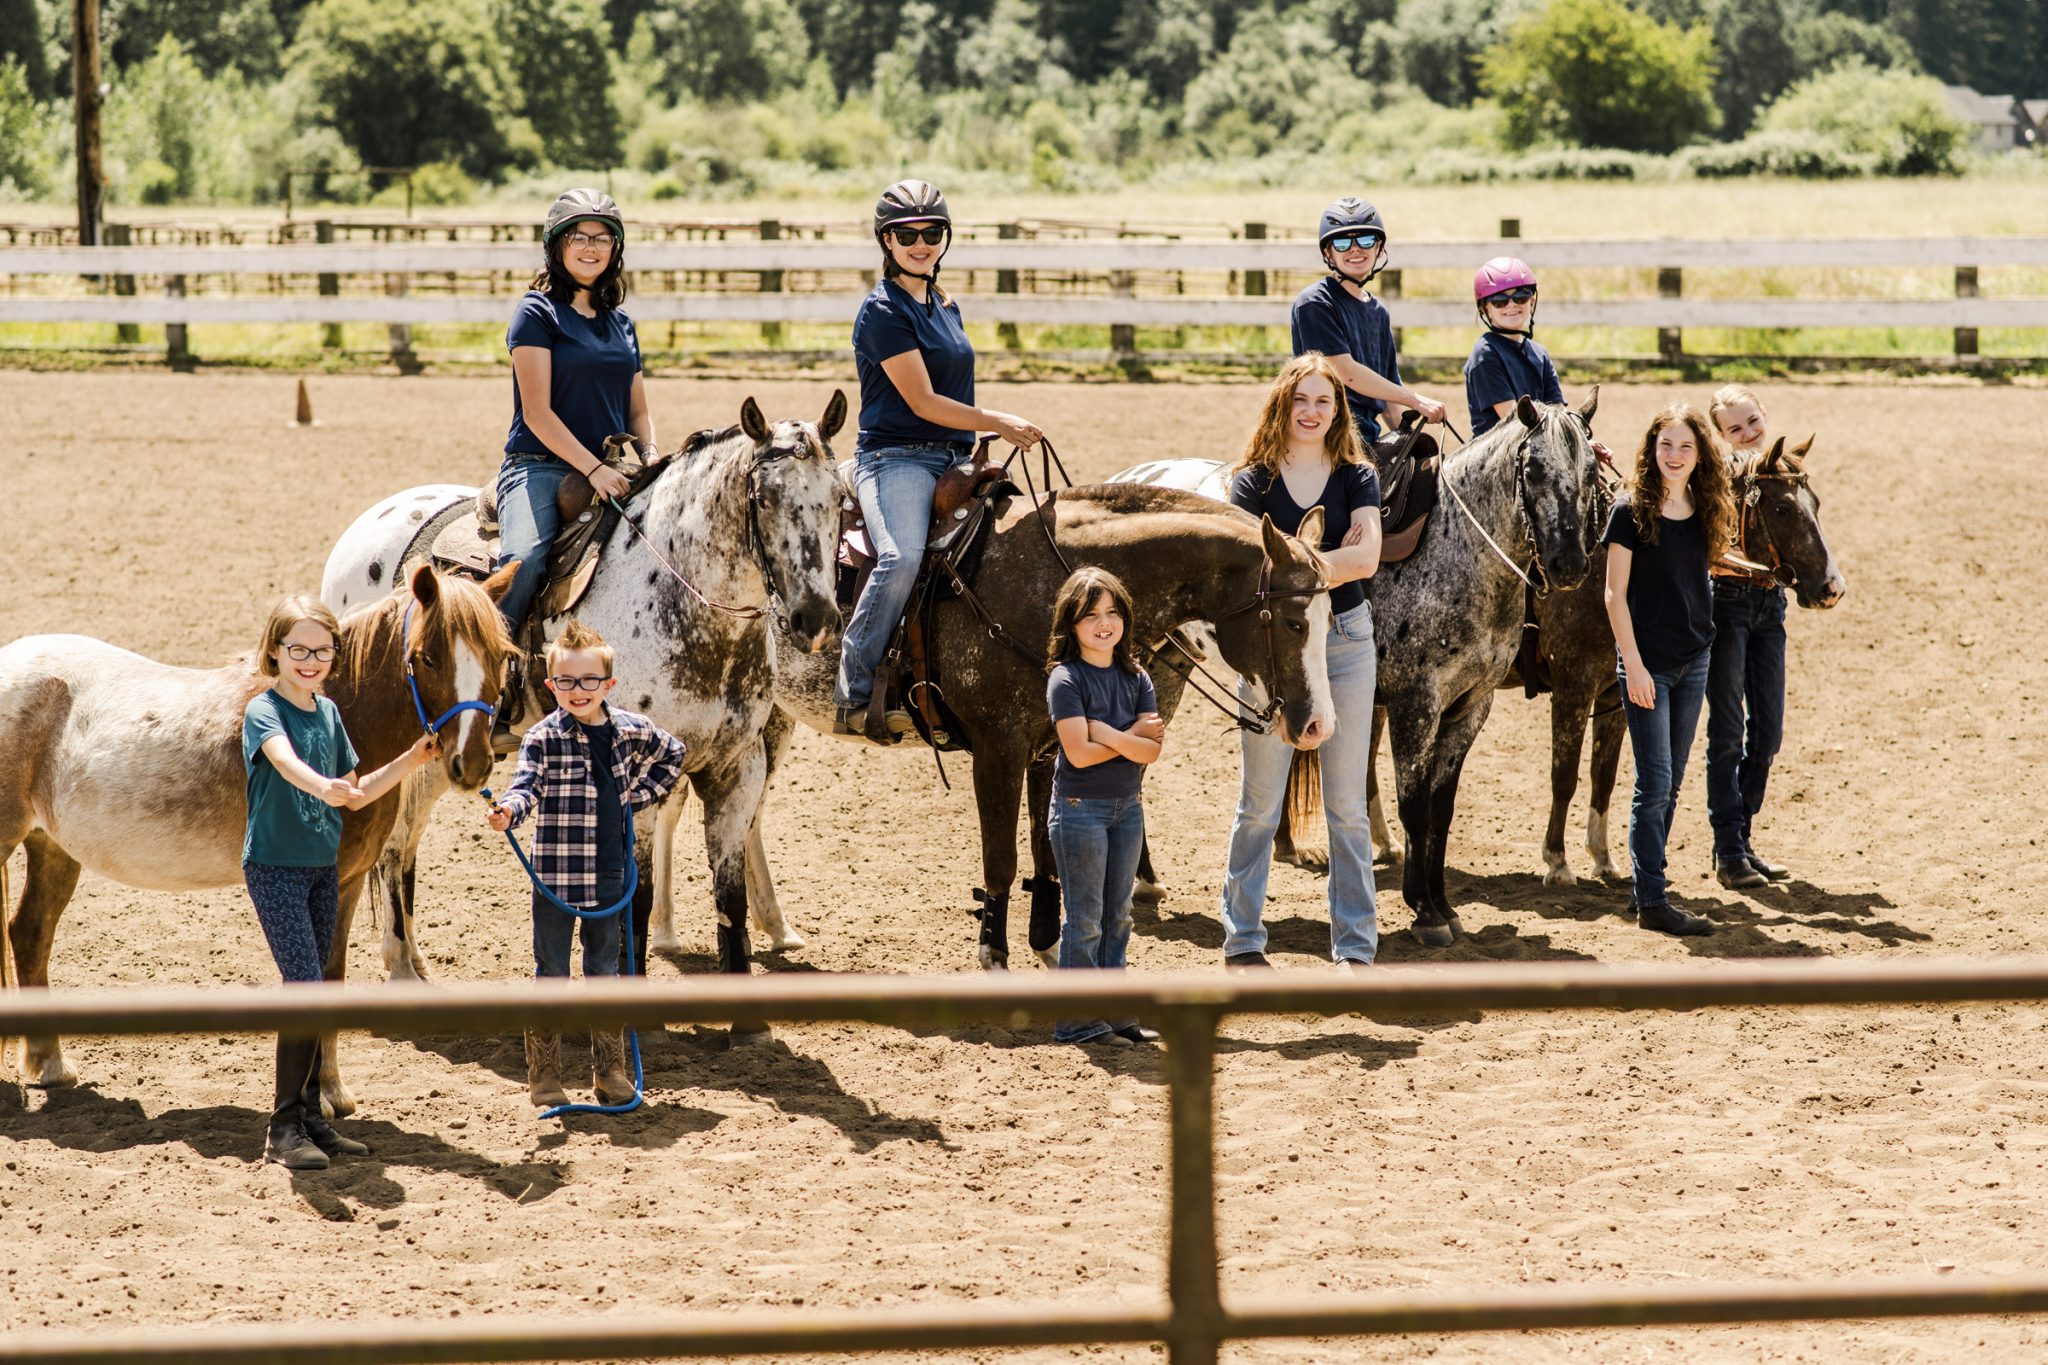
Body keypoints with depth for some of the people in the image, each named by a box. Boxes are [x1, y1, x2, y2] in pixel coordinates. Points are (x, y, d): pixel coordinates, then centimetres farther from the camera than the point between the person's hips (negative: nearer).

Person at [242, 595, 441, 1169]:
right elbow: (285, 760, -36)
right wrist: (323, 787, -55)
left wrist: (410, 760, 6)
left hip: (323, 866, 7)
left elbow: (354, 794, 16)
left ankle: (310, 1116, 19)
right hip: (274, 866, -7)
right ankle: (284, 1127, -9)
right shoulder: (264, 711, -13)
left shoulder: (327, 712, 9)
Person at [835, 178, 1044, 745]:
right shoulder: (884, 310, -8)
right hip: (896, 458, -9)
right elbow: (922, 402, -12)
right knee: (903, 557, -33)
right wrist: (999, 424, -8)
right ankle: (852, 697, -30)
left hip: (953, 461, 9)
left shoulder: (944, 306, 19)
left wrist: (981, 451, 13)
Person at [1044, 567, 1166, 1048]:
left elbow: (1151, 751, -5)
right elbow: (1080, 753, -21)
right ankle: (1077, 1021, 2)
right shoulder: (1066, 679, -12)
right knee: (1085, 919, -3)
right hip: (1080, 807, -6)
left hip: (1127, 806, 6)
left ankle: (1116, 1013, 17)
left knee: (1118, 917, 11)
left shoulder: (1136, 679, 4)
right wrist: (1132, 736, -12)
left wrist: (1105, 732, -18)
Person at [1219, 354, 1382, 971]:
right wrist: (1336, 562, -17)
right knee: (1259, 806, 5)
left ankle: (1355, 945, 10)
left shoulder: (1357, 478, 3)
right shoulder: (1254, 481, 0)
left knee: (1347, 805, 4)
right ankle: (1242, 940, 14)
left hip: (1346, 638, 1)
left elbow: (1367, 556, -13)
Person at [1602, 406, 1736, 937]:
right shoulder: (1632, 510, -10)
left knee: (1670, 786, 10)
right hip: (1647, 663, -6)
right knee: (1654, 784, -6)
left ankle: (1648, 884, 19)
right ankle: (1653, 902, -3)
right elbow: (1615, 594, -11)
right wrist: (1633, 665, -15)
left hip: (1694, 661, 6)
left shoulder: (1703, 511, 6)